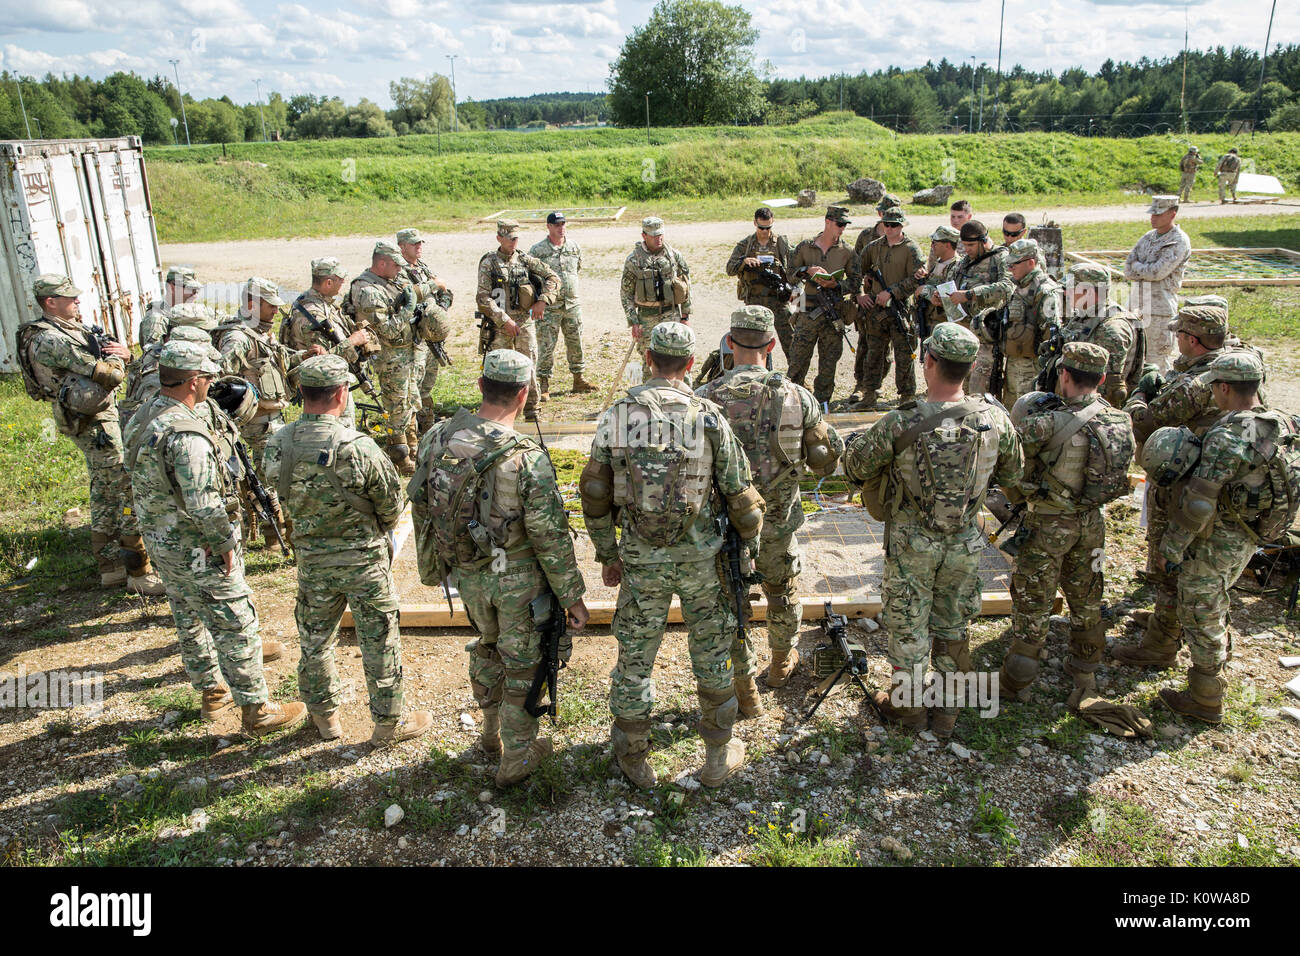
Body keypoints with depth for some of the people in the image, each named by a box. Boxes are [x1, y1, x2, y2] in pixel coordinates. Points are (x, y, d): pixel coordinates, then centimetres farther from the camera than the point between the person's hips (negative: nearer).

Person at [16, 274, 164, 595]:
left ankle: (110, 568, 26)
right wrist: (114, 358, -4)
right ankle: (141, 575, -3)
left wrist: (123, 351, -8)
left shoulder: (70, 328, 11)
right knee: (131, 492, -8)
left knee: (104, 494, 16)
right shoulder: (52, 341, -20)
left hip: (93, 418, 10)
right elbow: (110, 376, -26)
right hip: (96, 423, -10)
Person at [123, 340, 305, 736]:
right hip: (199, 553, -10)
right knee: (236, 628, 2)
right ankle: (257, 711, 13)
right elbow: (204, 506, -30)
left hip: (162, 543, 10)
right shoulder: (186, 434, -29)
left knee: (190, 620, 23)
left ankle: (211, 692, 40)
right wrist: (224, 544, -16)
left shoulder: (142, 419, 2)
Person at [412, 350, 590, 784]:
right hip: (519, 580, -5)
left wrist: (433, 568, 18)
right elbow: (551, 537, -20)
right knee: (523, 663, 14)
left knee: (488, 645, 28)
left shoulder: (437, 438, -9)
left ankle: (493, 730, 47)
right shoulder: (527, 459, -26)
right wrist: (572, 596, -7)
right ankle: (517, 756, 30)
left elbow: (421, 508, 3)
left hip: (466, 574, 5)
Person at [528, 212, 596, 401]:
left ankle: (578, 381, 25)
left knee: (576, 344, 12)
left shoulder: (575, 248, 8)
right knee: (546, 347, -3)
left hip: (572, 305, 4)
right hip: (549, 308, -4)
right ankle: (543, 387, 5)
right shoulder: (537, 250, -5)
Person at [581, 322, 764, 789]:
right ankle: (718, 756, 32)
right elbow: (740, 495, -7)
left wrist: (607, 555, 10)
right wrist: (748, 544, 10)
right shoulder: (709, 417, -11)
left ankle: (633, 759, 32)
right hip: (702, 558, 0)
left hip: (641, 561, 1)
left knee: (635, 659, 16)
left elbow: (595, 495, -2)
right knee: (712, 655, 18)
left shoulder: (615, 416, -6)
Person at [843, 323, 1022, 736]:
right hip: (966, 542, 4)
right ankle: (948, 707, 35)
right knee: (953, 625, 21)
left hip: (913, 543, -3)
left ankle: (907, 704, 32)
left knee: (908, 626, 15)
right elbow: (1013, 473, 6)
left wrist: (856, 442, 10)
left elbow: (856, 467, -11)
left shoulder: (901, 423, -23)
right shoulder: (994, 418, -11)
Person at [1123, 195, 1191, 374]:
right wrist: (1148, 270, -9)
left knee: (1157, 362, -4)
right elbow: (1128, 272, 7)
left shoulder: (1179, 241, -8)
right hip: (1137, 305, 7)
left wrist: (1137, 266, -2)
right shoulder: (1147, 238, 14)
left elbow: (1158, 272, -18)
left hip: (1161, 307, -7)